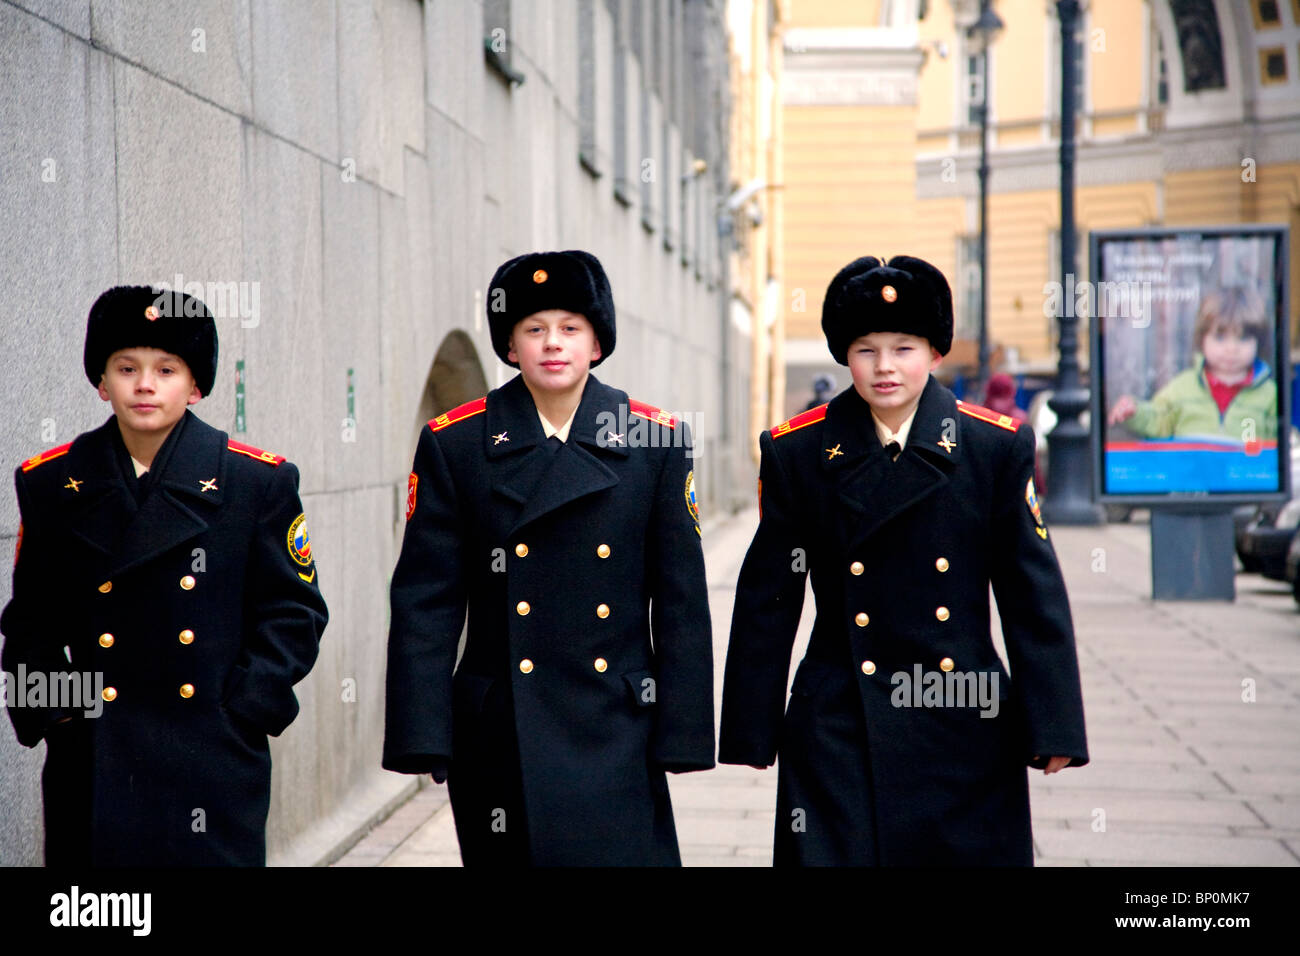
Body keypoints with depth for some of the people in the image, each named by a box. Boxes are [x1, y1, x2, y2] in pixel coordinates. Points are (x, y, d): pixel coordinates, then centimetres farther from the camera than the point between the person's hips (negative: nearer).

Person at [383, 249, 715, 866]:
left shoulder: (655, 440, 3)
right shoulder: (455, 444, 2)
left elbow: (681, 599, 3)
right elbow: (425, 602, 0)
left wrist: (680, 734, -1)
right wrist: (423, 738, -7)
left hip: (616, 733, 0)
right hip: (502, 739, 0)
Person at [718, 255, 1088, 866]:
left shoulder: (998, 446, 1)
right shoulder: (796, 452, 1)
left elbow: (1034, 593, 1)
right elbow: (767, 599, 4)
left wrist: (1052, 729, -3)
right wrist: (753, 732, 3)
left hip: (967, 728, 1)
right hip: (840, 734, 0)